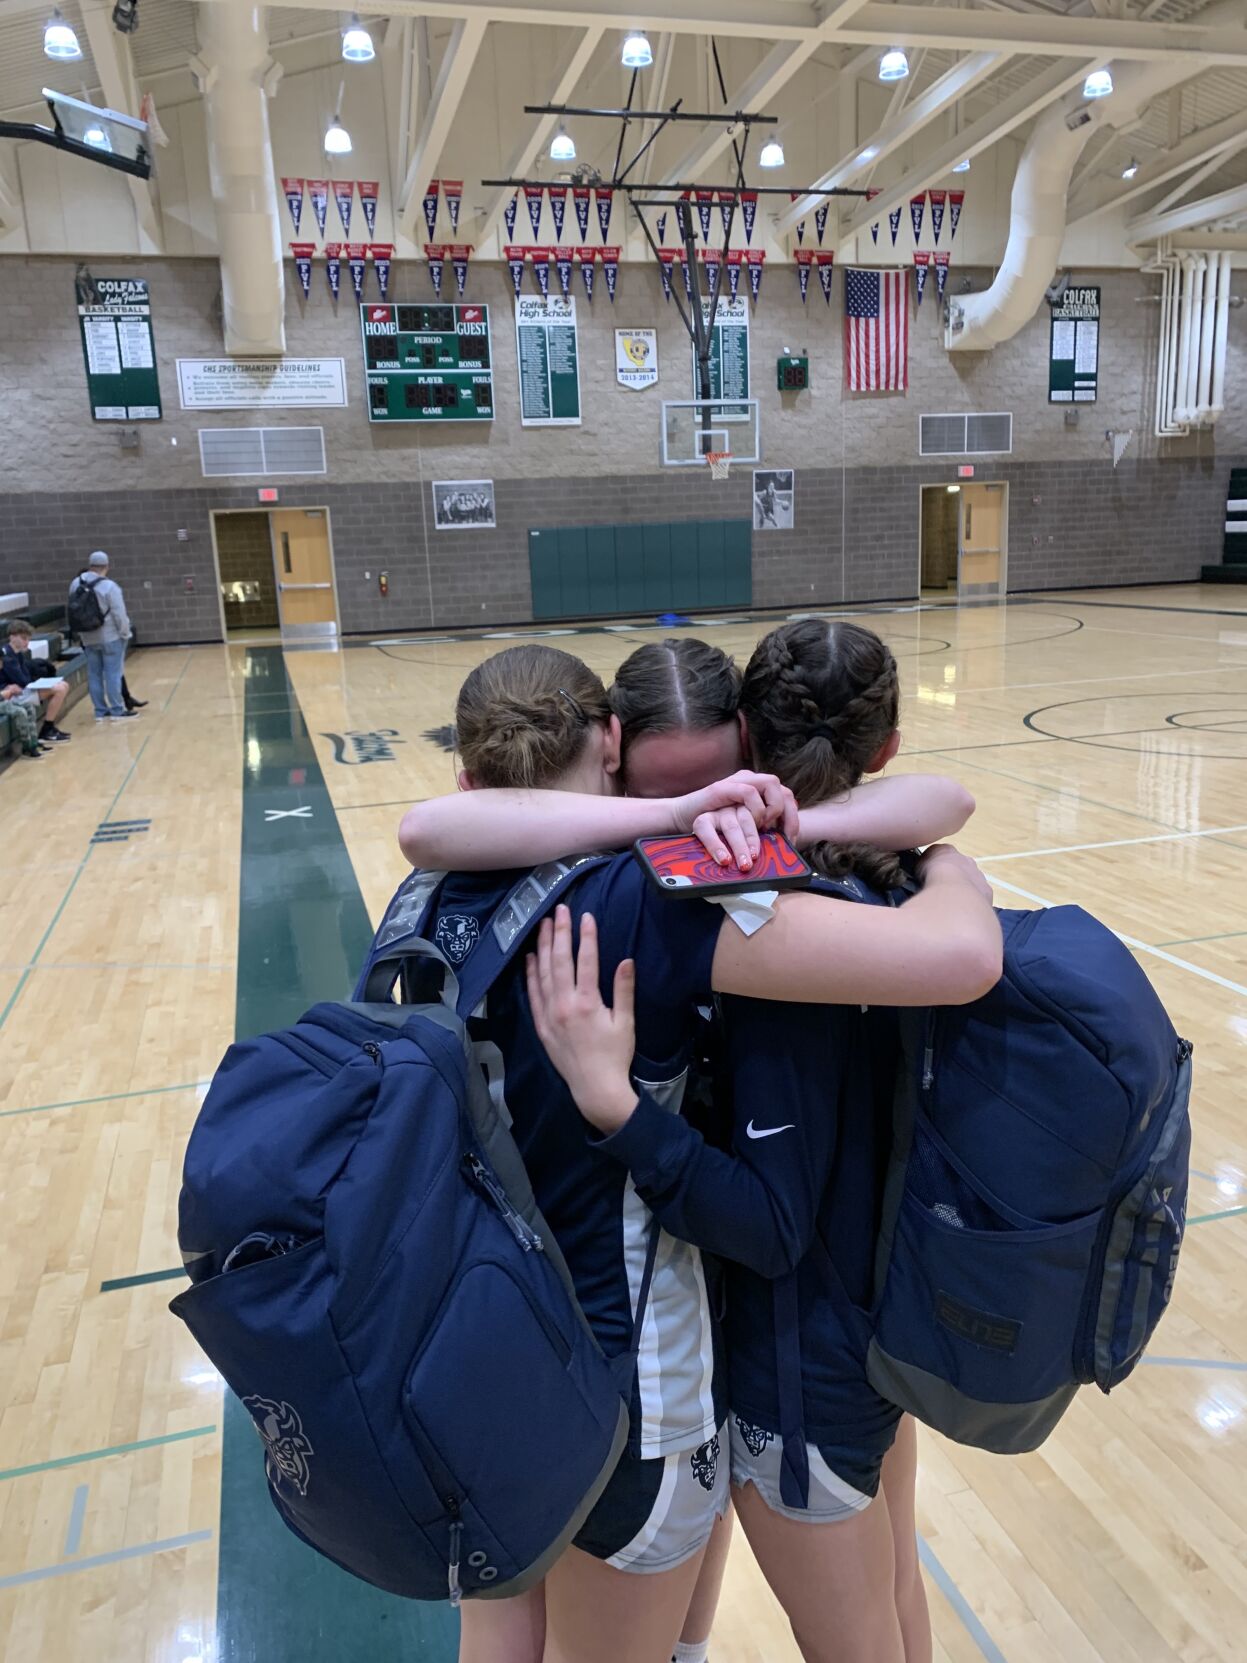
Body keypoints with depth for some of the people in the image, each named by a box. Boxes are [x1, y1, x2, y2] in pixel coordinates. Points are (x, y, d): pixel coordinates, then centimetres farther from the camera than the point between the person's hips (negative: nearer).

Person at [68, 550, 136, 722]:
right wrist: (125, 632, -4)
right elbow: (119, 613, -17)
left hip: (88, 638, 6)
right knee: (113, 673, -1)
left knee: (94, 674, 10)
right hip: (111, 637, -6)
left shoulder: (76, 584, 3)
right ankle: (117, 711, 2)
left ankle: (100, 711, 13)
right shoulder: (109, 586, -17)